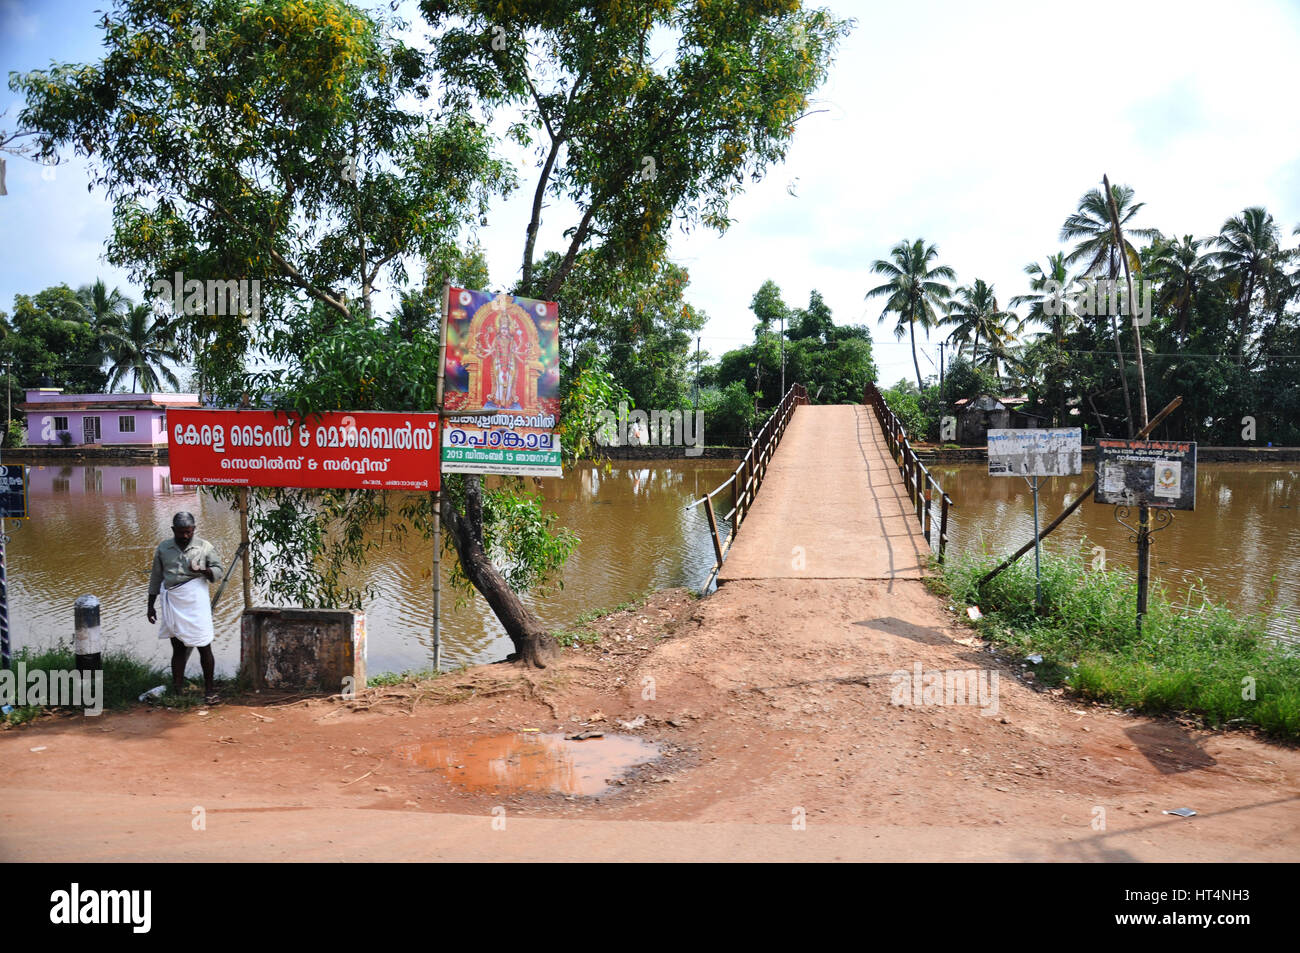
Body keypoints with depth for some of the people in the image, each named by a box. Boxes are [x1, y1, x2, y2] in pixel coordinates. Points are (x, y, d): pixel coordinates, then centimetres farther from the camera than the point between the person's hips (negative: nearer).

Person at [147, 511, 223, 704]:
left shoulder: (205, 547, 3)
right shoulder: (163, 548, 8)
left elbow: (217, 570, 2)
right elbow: (156, 578, 13)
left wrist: (203, 570, -20)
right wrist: (150, 606, 13)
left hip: (196, 603, -2)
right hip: (173, 604, 2)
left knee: (204, 648, -2)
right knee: (178, 649, 7)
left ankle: (209, 690, 6)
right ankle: (177, 691, 13)